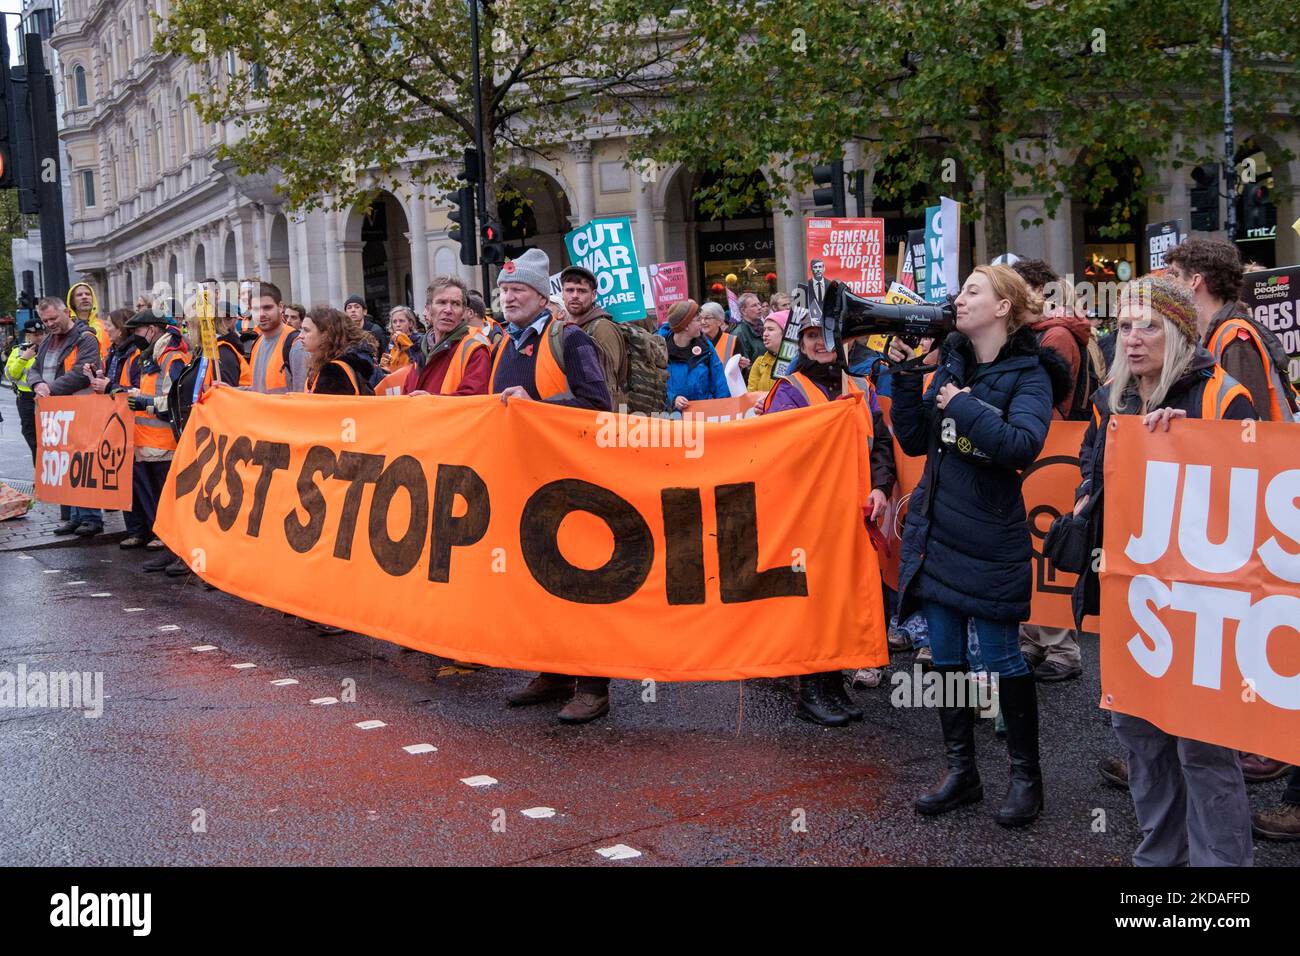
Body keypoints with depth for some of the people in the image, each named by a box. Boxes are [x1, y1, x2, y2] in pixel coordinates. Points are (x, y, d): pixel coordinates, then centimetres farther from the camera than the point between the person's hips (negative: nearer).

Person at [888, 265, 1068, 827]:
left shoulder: (1028, 374, -8)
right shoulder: (950, 364, 8)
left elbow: (1023, 444, -25)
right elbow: (914, 441, 7)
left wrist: (961, 405, -19)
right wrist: (905, 376, -2)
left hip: (989, 538, -6)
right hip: (936, 530, 6)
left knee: (999, 657, 1)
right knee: (945, 654, 11)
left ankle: (1025, 775, 18)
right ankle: (961, 770, 25)